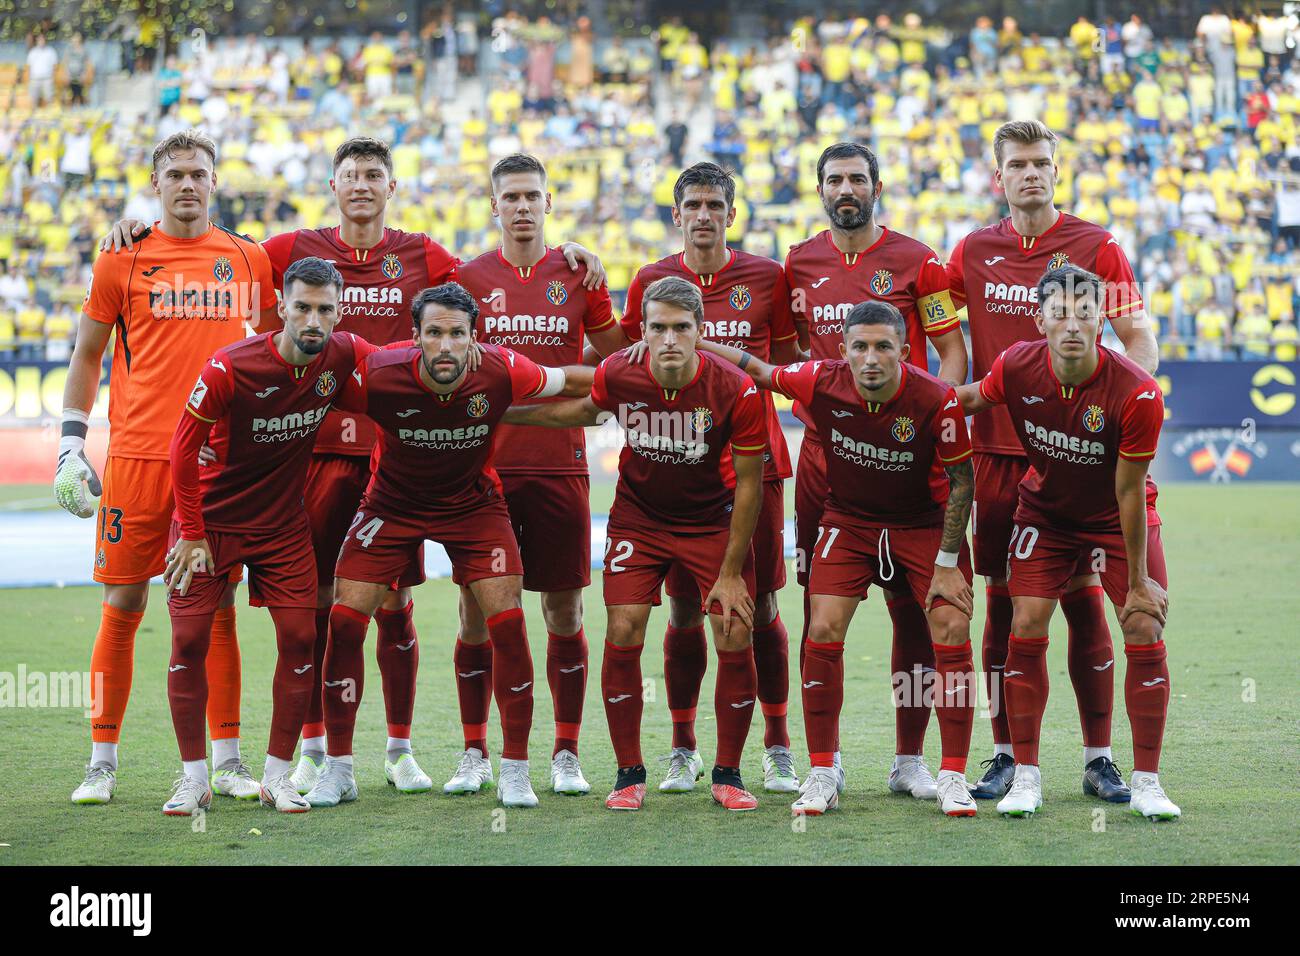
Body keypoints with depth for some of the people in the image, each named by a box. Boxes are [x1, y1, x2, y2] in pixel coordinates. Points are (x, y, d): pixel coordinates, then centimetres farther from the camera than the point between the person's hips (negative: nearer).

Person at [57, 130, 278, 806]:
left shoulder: (248, 260, 8)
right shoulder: (123, 260, 3)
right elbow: (87, 355, 9)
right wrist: (70, 443, 2)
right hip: (138, 453, -2)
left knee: (217, 605, 4)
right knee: (123, 605, 0)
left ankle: (225, 760, 11)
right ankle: (102, 761, 8)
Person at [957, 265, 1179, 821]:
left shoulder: (1137, 393, -29)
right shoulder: (1017, 368, -21)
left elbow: (1129, 492, -22)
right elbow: (970, 400, 3)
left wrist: (1137, 582, -16)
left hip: (1117, 519, -2)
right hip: (1045, 511, 2)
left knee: (1146, 635, -10)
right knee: (1025, 631, -9)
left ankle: (1146, 783, 2)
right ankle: (1026, 776, 2)